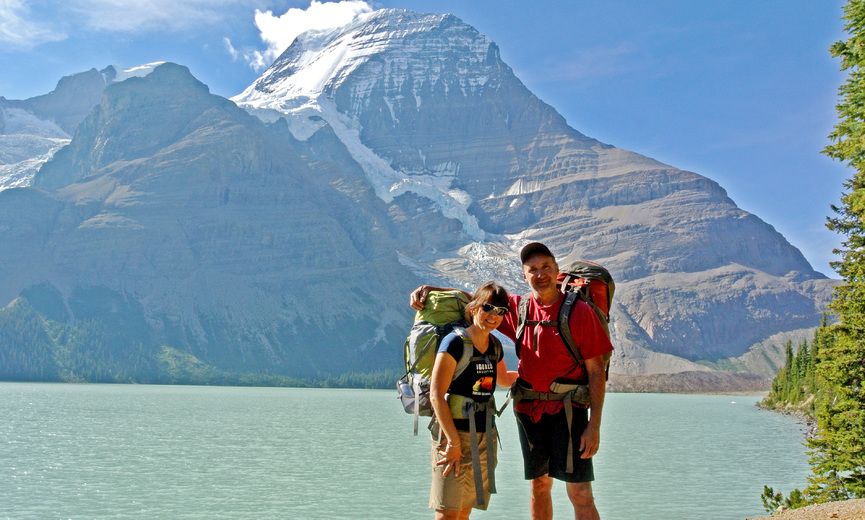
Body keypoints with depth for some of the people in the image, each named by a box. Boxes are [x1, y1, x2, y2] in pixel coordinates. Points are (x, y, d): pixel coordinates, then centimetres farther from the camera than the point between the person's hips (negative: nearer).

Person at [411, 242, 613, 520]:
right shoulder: (517, 308, 4)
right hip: (528, 410, 5)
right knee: (539, 485, 15)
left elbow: (596, 371, -8)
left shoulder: (580, 312, -8)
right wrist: (429, 289, -2)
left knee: (580, 494, -5)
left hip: (567, 410, -4)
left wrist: (594, 425, -13)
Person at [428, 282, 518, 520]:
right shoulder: (455, 342, -12)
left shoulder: (495, 345, 9)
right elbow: (436, 395, -16)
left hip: (485, 435, 7)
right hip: (455, 432, -7)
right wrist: (453, 441, -19)